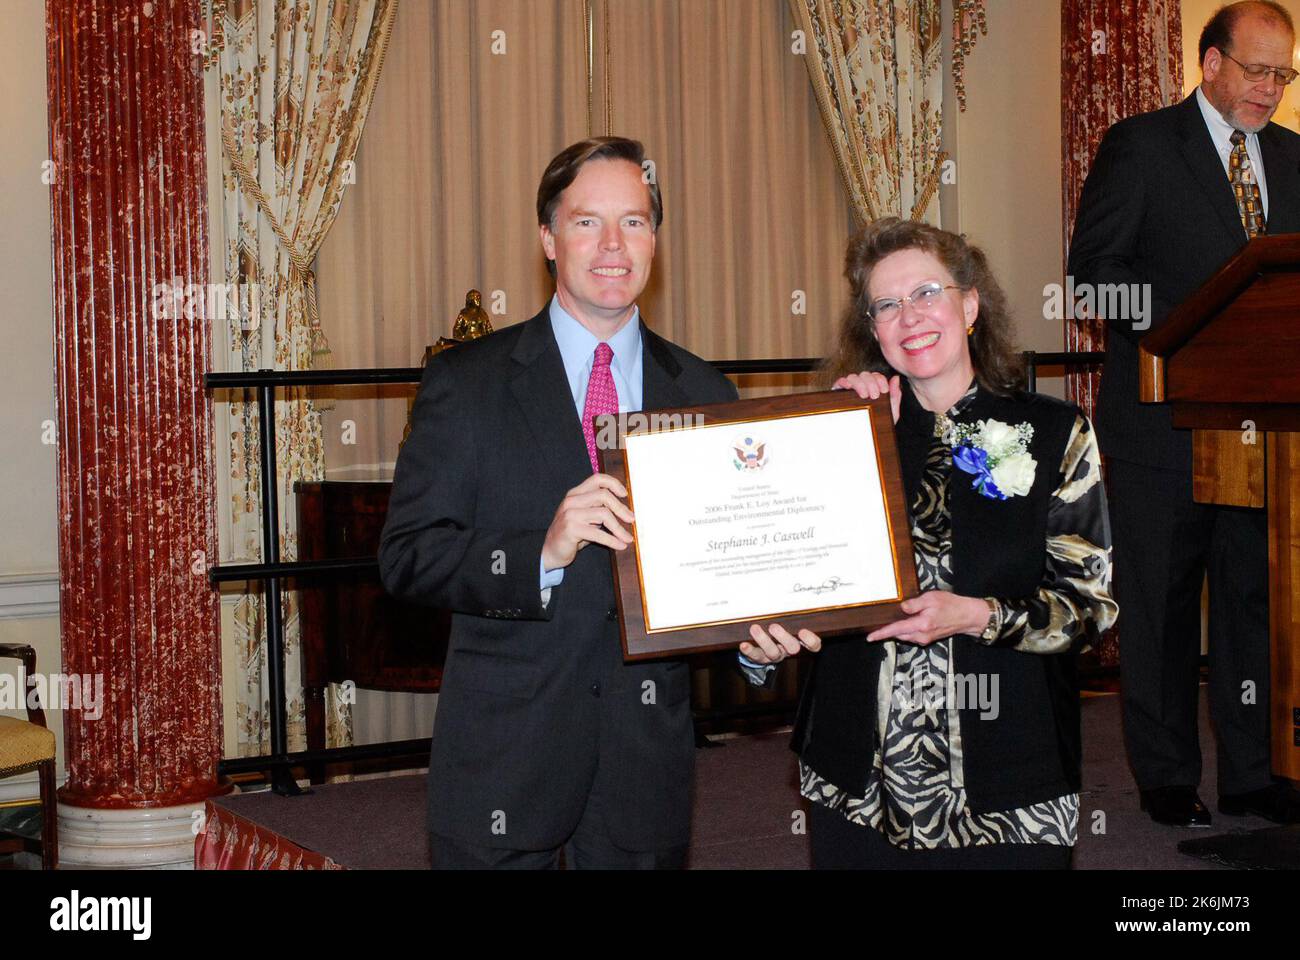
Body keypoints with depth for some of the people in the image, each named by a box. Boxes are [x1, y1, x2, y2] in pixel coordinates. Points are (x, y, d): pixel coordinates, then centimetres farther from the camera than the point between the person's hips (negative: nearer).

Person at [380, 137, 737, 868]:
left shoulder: (705, 395, 7)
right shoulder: (467, 382, -2)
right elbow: (407, 556, -9)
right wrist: (542, 553, -24)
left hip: (649, 752, 3)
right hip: (505, 747, -2)